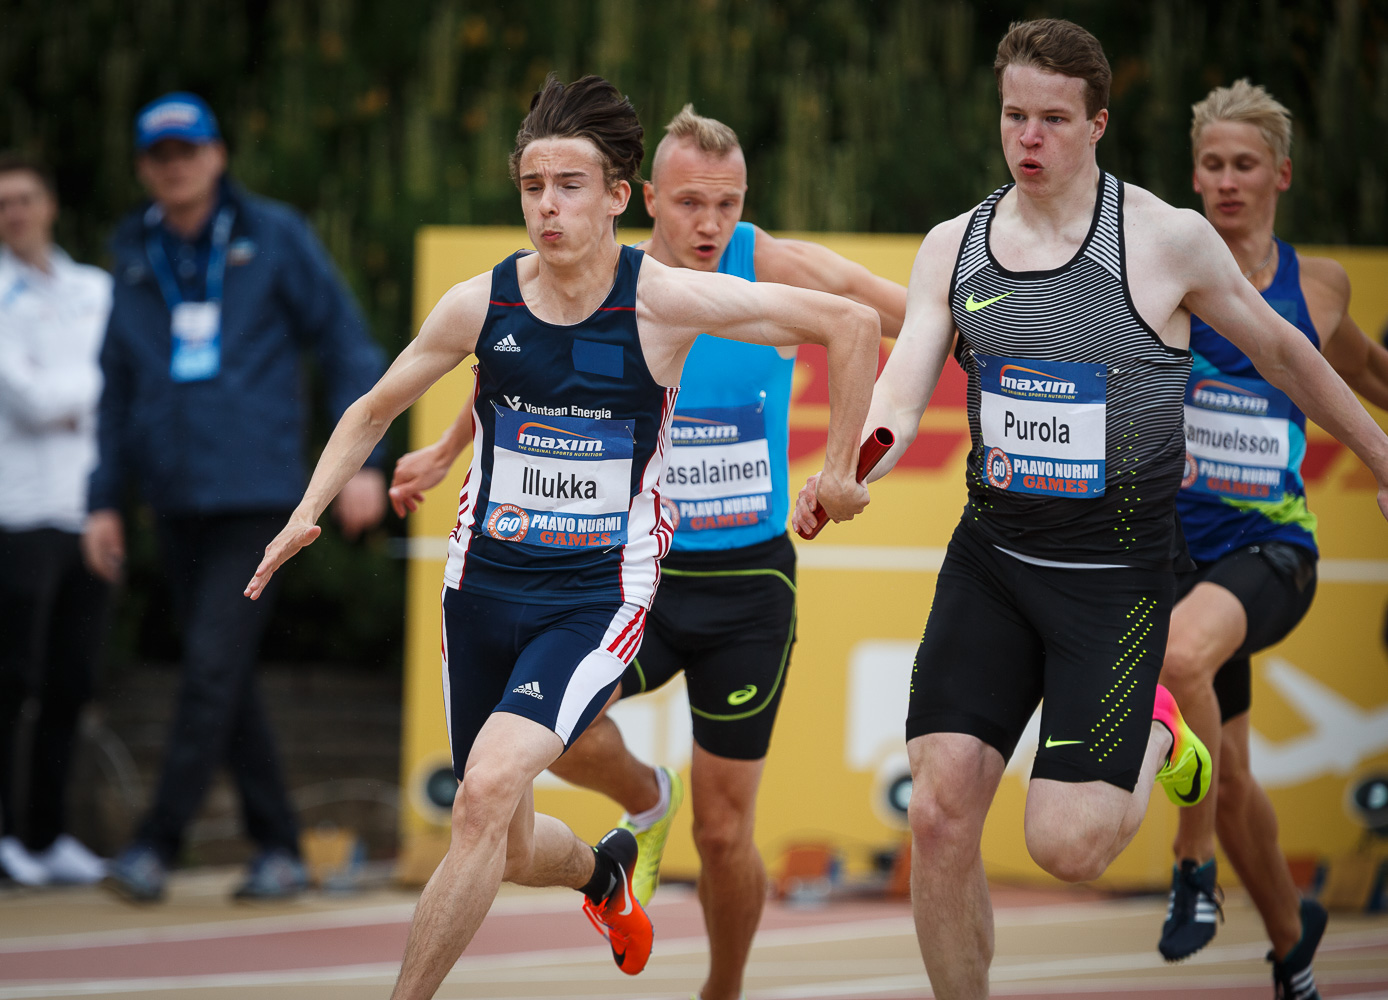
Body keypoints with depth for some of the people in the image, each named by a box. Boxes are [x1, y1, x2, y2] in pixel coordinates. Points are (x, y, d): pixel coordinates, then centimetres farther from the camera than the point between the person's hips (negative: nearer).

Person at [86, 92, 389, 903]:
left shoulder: (274, 238, -1)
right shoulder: (136, 257, 10)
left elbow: (347, 344, 1)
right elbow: (119, 384, 16)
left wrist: (361, 462, -6)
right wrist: (106, 499, 11)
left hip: (256, 492, -5)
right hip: (178, 498, 5)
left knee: (215, 664, -13)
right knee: (228, 680, 6)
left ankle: (159, 842, -11)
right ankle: (278, 846, 14)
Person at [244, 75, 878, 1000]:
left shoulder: (663, 301, -13)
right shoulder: (480, 305, -5)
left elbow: (853, 322, -7)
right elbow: (375, 410, 12)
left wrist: (840, 471, -1)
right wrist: (308, 514, -1)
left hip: (598, 595, -4)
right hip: (487, 585, 4)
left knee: (487, 792, -25)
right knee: (508, 849, 14)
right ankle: (602, 870, 51)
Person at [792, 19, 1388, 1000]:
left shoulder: (1167, 239, -8)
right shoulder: (953, 248, 2)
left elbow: (1279, 350, 7)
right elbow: (899, 400, -5)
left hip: (1119, 575, -3)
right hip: (993, 557, 3)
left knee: (1068, 845, -10)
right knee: (940, 815, -8)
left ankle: (1155, 730, 24)